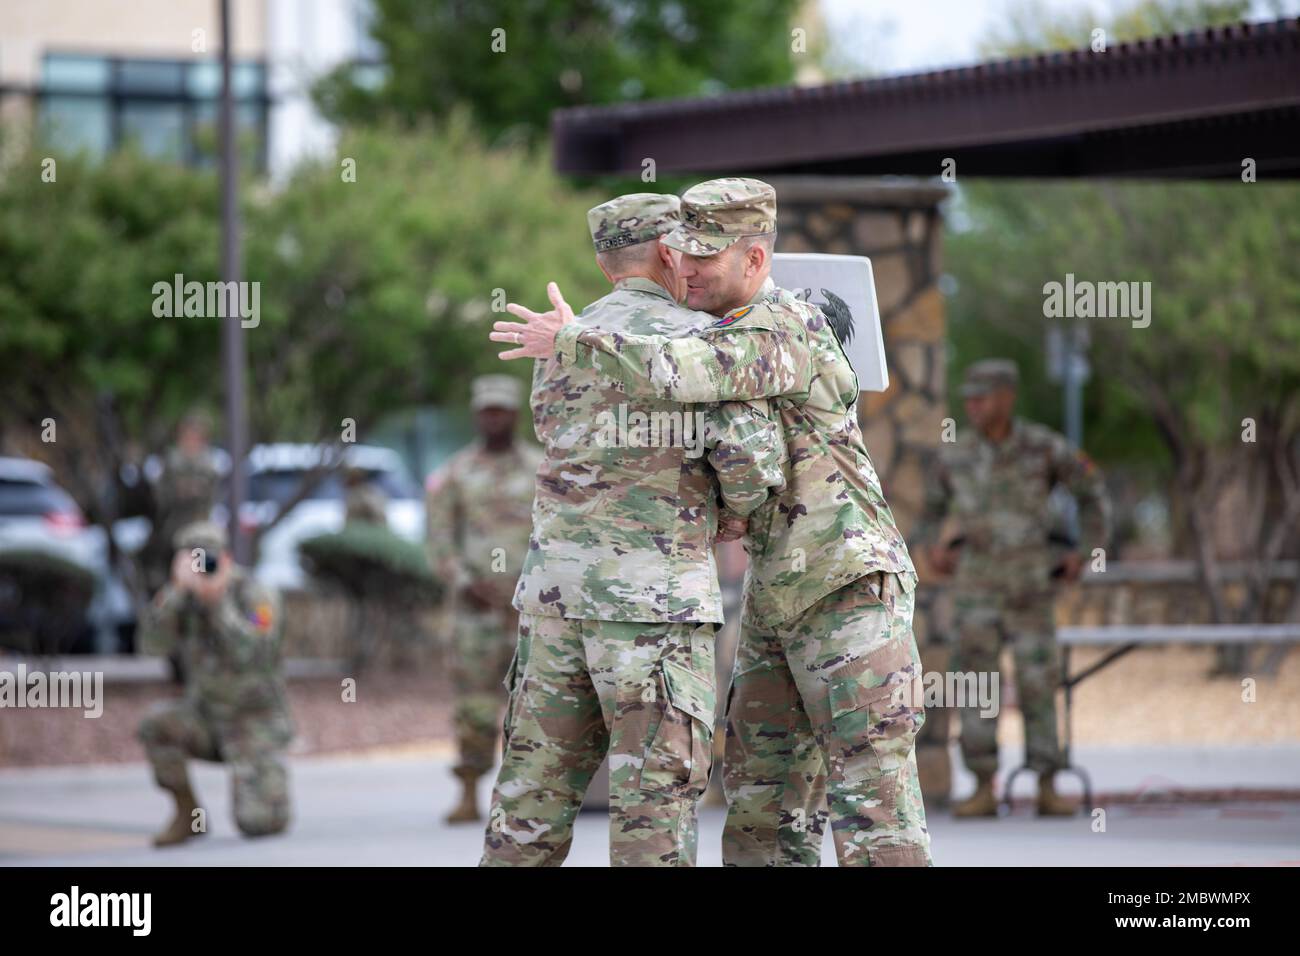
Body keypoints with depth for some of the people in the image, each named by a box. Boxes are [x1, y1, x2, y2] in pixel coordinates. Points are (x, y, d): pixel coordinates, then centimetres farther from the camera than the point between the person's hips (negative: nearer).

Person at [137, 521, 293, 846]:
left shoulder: (257, 597, -17)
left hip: (256, 723, -4)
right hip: (207, 718, 4)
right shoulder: (182, 599, -4)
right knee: (156, 724, -28)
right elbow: (155, 642, -22)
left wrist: (217, 599, -39)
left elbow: (248, 655, -33)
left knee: (257, 824, -22)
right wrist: (179, 588, -33)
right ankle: (188, 815, -9)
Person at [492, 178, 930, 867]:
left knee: (870, 796, -12)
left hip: (853, 590, -10)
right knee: (761, 796, 8)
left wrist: (567, 342, -21)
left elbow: (675, 374, -34)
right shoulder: (727, 335, 14)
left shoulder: (787, 326, -17)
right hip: (776, 598, 10)